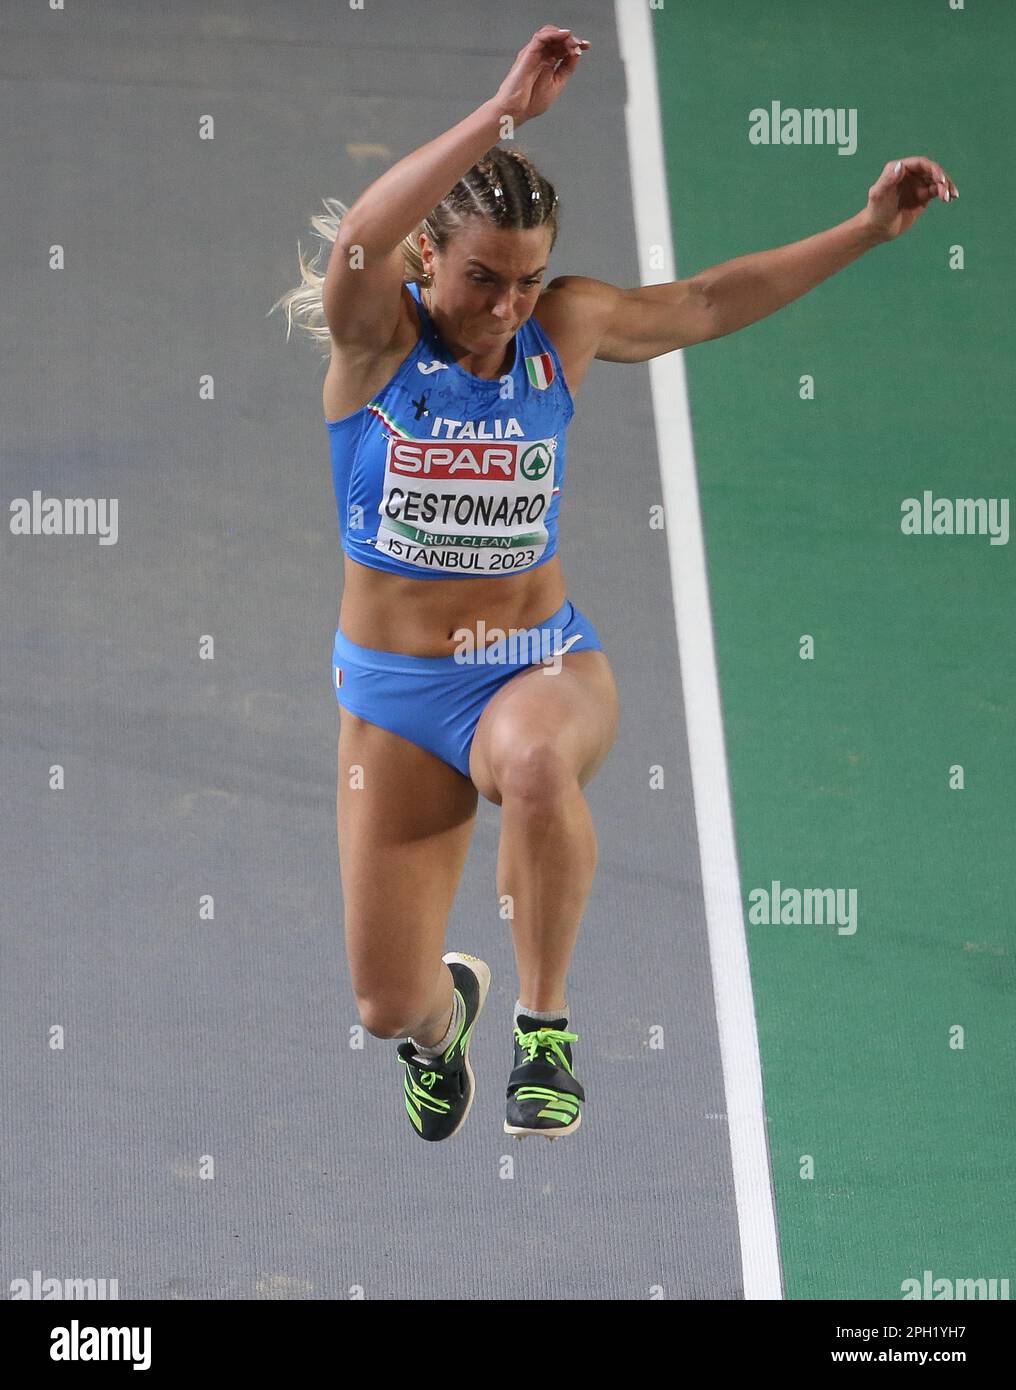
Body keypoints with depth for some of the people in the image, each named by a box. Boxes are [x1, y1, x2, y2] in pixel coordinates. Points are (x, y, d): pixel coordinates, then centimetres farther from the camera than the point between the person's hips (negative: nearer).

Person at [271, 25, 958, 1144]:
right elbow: (358, 239, -33)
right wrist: (506, 110, -37)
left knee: (536, 763, -41)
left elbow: (709, 303, 14)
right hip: (395, 693, 0)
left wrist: (869, 230, 13)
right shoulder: (376, 332, -11)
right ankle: (446, 1010, 43)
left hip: (542, 663, 0)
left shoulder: (568, 327, -1)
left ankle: (543, 1028, -18)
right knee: (388, 1006, 0)